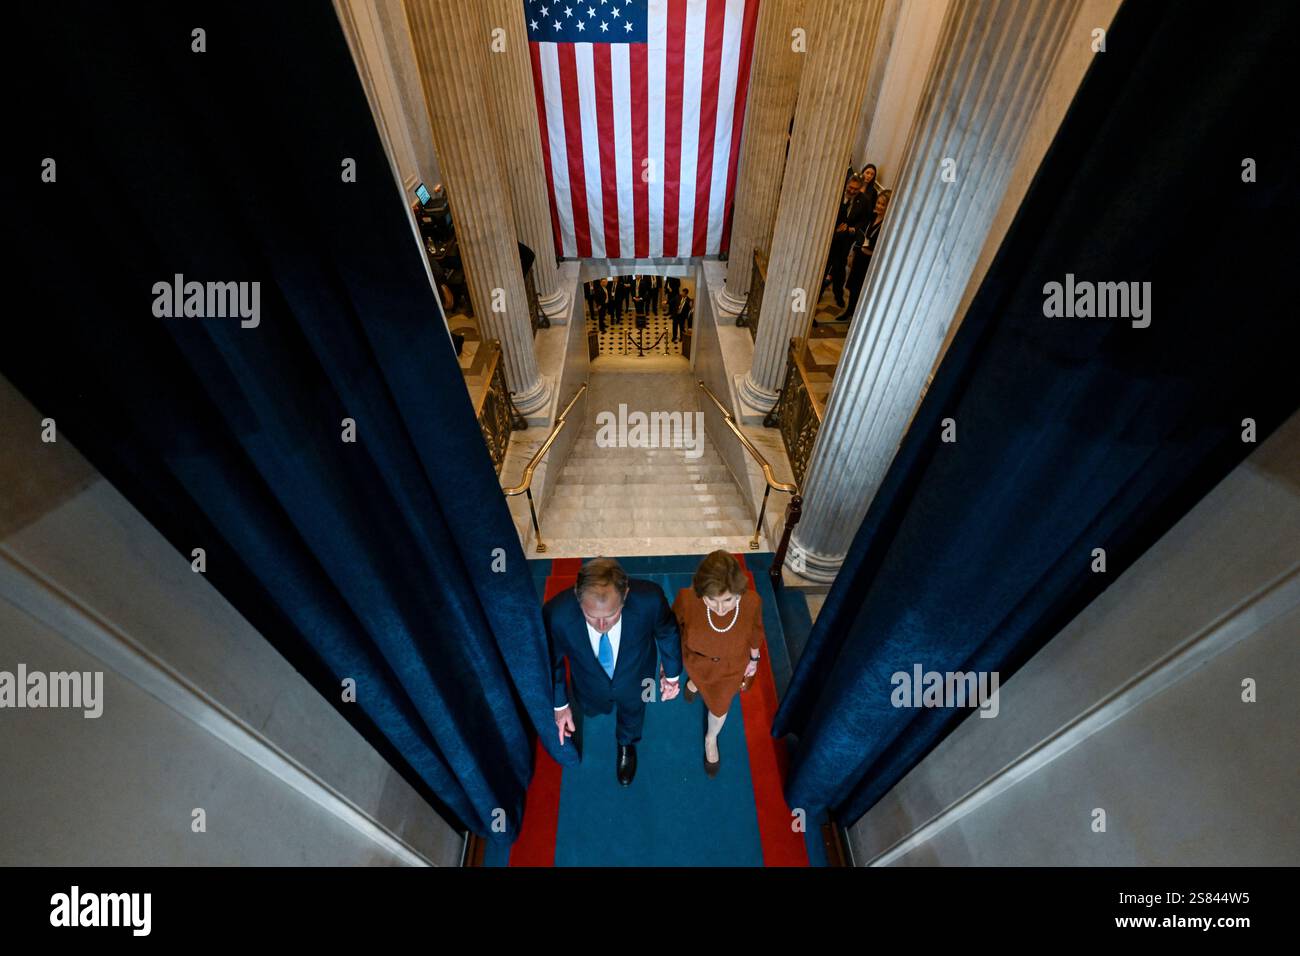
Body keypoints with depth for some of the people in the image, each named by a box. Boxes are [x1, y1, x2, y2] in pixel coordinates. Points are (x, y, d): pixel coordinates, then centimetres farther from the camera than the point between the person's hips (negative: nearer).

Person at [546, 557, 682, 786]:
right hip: (592, 687, 0)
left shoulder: (649, 599, -42)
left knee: (632, 711, 32)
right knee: (594, 708, 34)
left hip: (634, 681, 0)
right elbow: (552, 659, -16)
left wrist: (672, 672, -1)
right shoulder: (556, 613, -40)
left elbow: (668, 633, -16)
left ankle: (626, 744, 68)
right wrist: (560, 703, -4)